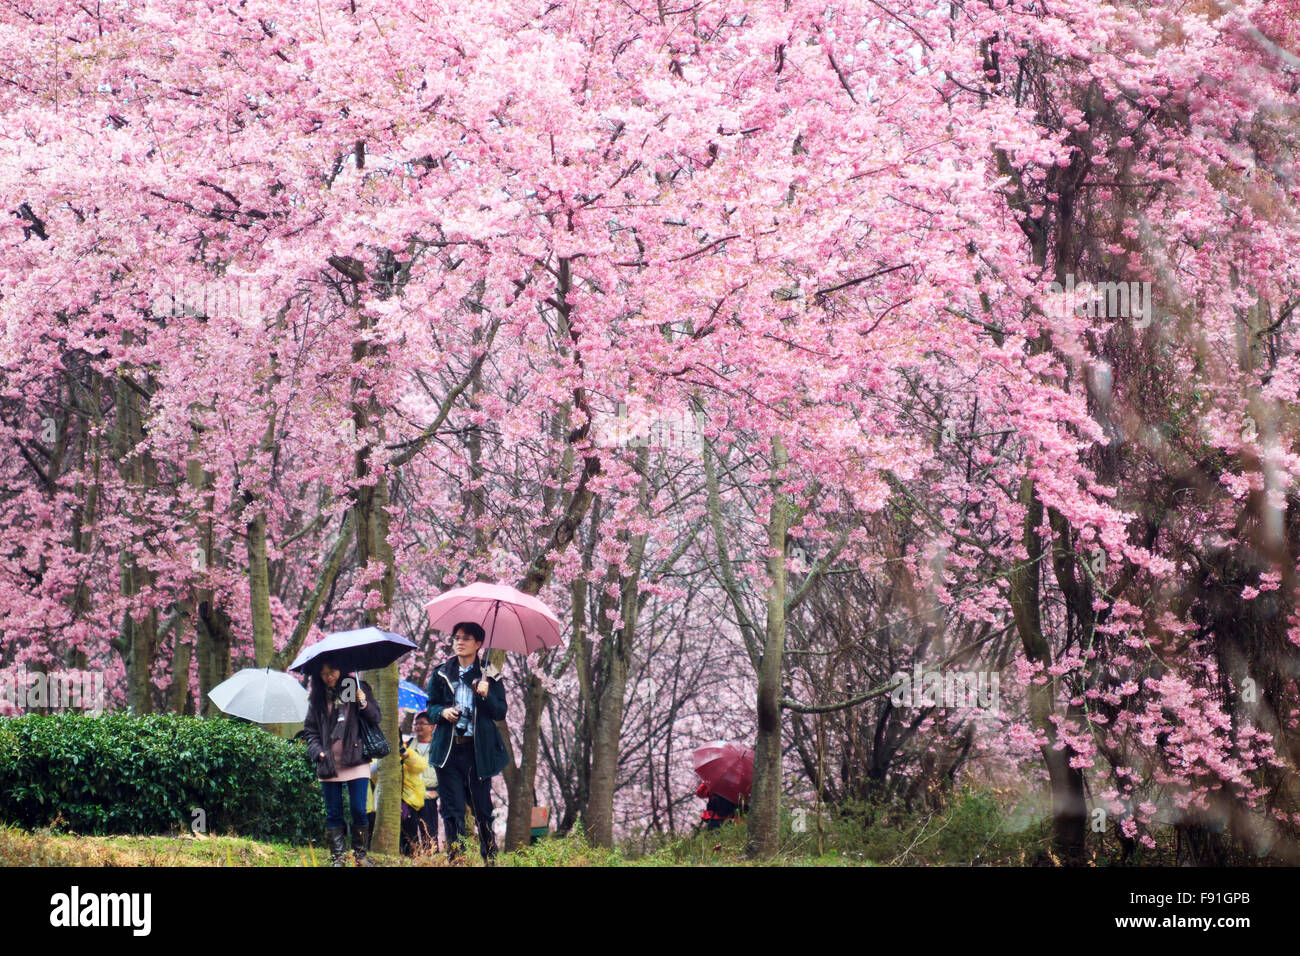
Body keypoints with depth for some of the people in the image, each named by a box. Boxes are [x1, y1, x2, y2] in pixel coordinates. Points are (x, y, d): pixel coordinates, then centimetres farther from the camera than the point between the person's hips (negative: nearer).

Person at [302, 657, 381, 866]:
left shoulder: (357, 689, 4)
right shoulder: (317, 697, 9)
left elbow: (376, 719, 4)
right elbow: (310, 729, 12)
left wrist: (364, 704, -15)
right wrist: (317, 751, -4)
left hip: (356, 761, -2)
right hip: (328, 764, 2)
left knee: (358, 810, -6)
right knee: (333, 813, 3)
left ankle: (360, 855, 4)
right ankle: (337, 857, 5)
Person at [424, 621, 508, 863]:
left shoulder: (489, 674, 6)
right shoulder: (442, 674, 12)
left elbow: (501, 712, 2)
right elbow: (430, 707, 15)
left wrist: (486, 696, -16)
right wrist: (442, 712, -6)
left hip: (478, 750, -1)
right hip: (449, 750, 2)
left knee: (482, 807, 1)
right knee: (451, 809, -2)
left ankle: (490, 858, 12)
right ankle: (455, 858, 2)